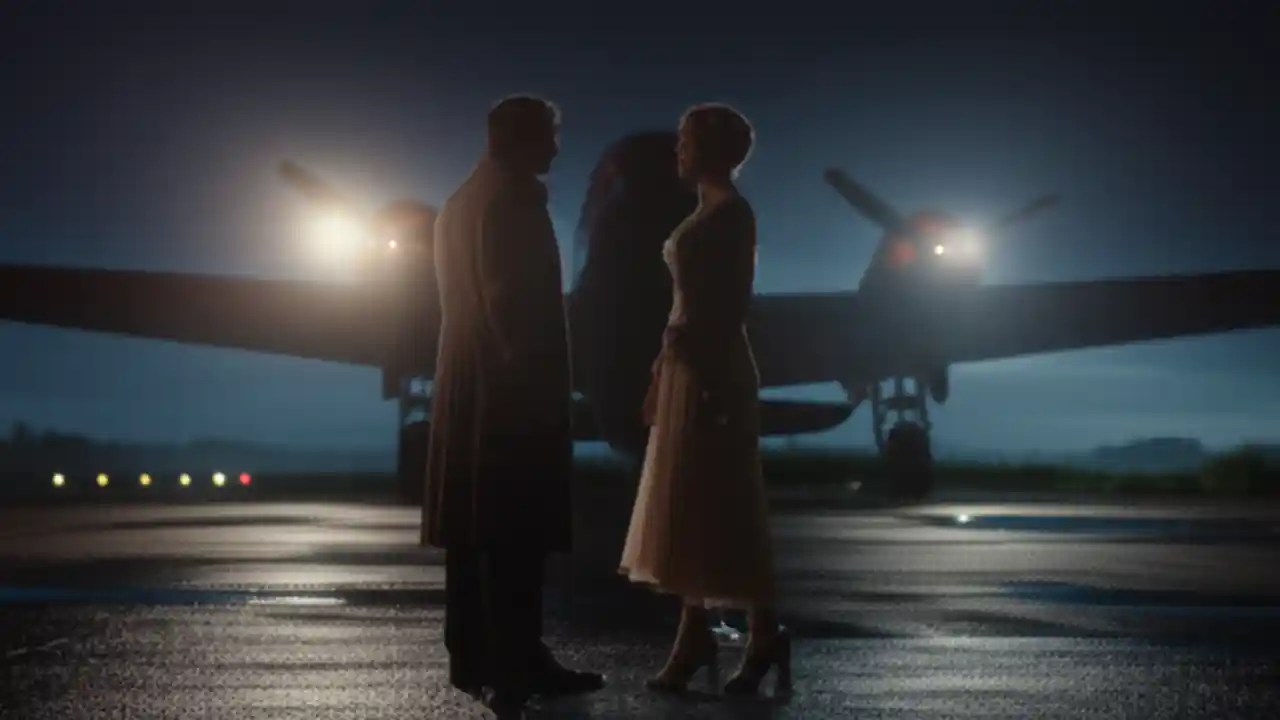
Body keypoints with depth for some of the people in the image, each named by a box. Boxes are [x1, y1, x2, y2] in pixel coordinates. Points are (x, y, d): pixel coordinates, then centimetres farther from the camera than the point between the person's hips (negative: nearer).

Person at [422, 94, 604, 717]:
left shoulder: (461, 201, 18)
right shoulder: (515, 200, -11)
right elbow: (518, 302, -18)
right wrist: (538, 382, -15)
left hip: (468, 382, 10)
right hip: (513, 386, -10)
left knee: (473, 526, 8)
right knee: (516, 532, -8)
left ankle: (474, 659, 13)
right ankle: (515, 665, -5)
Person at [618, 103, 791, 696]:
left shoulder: (733, 212, -11)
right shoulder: (705, 211, 16)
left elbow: (733, 304, -17)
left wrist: (710, 382, -21)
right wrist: (663, 369, 17)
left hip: (711, 370, -9)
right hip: (686, 367, 9)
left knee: (714, 509, -5)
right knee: (687, 509, 9)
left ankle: (764, 635, 4)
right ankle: (694, 636, 15)